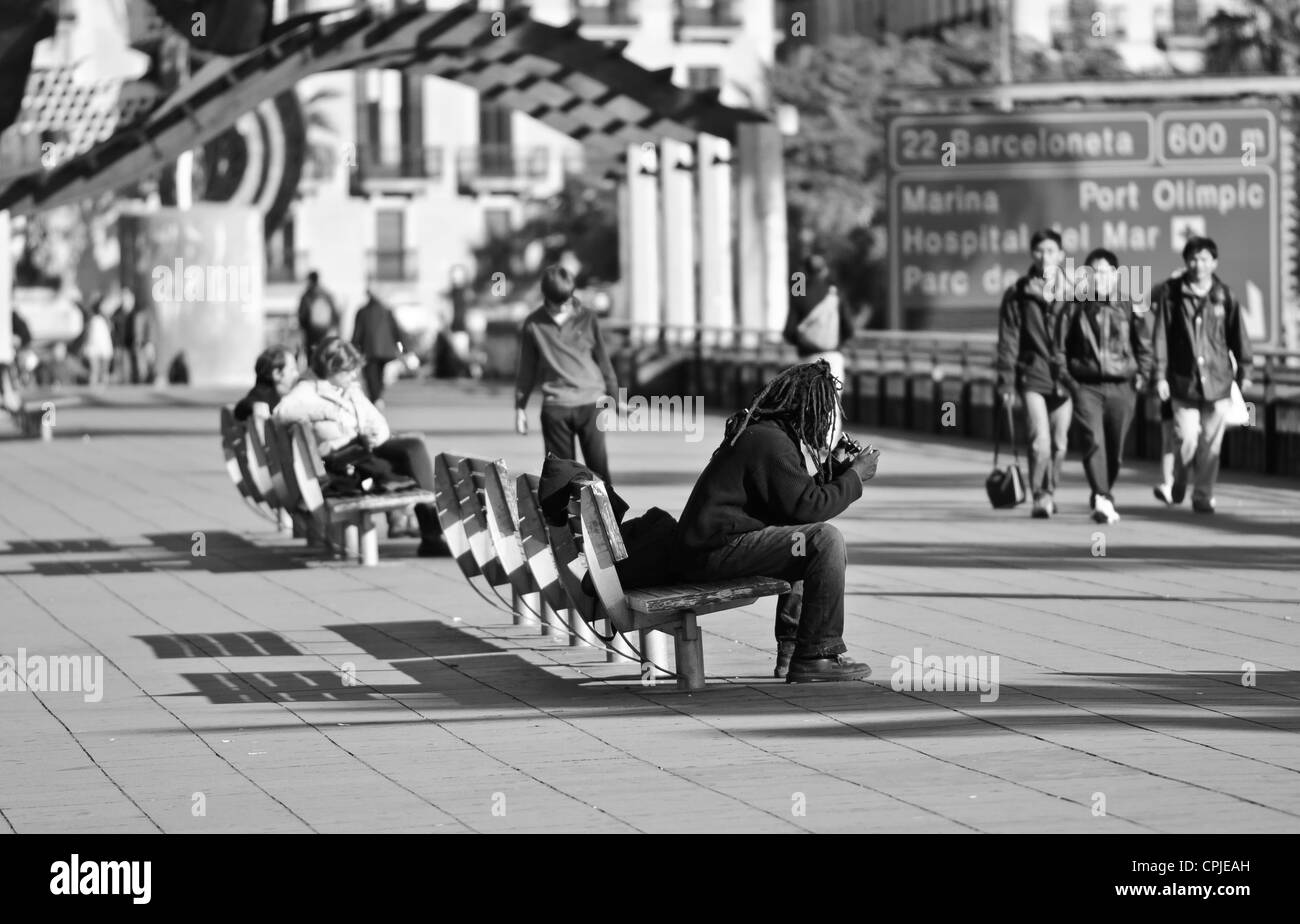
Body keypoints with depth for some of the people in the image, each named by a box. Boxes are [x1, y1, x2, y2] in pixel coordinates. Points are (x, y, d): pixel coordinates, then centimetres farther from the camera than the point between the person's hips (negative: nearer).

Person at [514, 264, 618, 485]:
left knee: (598, 466, -3)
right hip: (555, 406, 0)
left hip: (590, 402, 0)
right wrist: (520, 407, 14)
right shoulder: (533, 325, 3)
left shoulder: (587, 319, 3)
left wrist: (613, 397, 12)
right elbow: (526, 368, 12)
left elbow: (603, 359, 10)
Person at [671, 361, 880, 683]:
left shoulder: (757, 431, 18)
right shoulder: (770, 442, -16)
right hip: (714, 551, -11)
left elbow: (796, 498, 22)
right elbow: (807, 506, -20)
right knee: (825, 540, -20)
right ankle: (815, 656, -17)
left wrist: (834, 472, 15)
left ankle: (791, 649, 27)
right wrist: (854, 477, -9)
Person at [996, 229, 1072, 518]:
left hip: (1065, 377, 2)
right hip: (1033, 377, -2)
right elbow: (1008, 342, 1)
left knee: (1059, 444, 9)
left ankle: (1050, 492, 29)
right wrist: (1006, 382, -4)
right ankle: (1040, 497, -3)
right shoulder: (1017, 295, 0)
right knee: (1040, 441, -14)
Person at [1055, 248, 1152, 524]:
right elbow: (1060, 346, 9)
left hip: (1121, 387, 2)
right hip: (1086, 386, -2)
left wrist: (1142, 375, 4)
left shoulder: (1128, 307, 6)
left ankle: (1101, 496, 28)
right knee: (1094, 442, -18)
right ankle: (1103, 500, -26)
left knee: (1115, 449, 7)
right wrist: (1065, 377, -1)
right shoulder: (1075, 308, 4)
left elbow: (1143, 346, 14)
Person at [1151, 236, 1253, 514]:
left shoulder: (1225, 298, 3)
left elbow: (1238, 336, 9)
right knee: (1187, 439, -6)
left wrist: (1243, 372, 9)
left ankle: (1203, 496, 13)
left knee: (1211, 443, 1)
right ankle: (1176, 486, 19)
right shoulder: (1173, 297, 0)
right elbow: (1161, 338, 0)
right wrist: (1161, 375, -4)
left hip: (1218, 380, 1)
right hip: (1184, 381, -1)